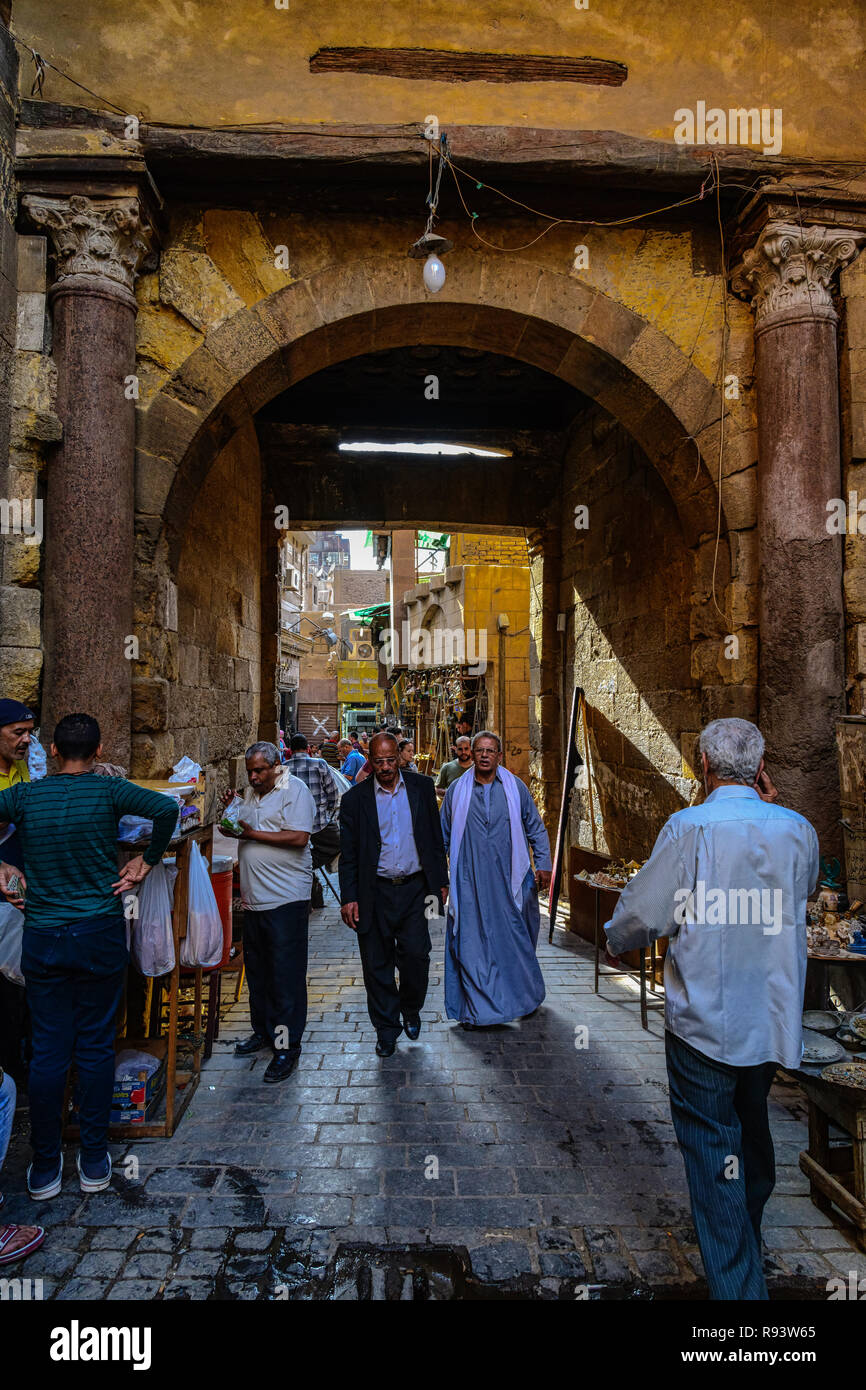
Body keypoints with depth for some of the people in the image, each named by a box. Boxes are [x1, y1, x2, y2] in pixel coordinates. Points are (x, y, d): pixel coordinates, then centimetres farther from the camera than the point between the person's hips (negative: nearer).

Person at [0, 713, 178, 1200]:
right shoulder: (108, 790, -8)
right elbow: (167, 808, -21)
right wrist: (146, 862, -7)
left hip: (43, 938, 2)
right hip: (101, 935, -2)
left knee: (48, 1051, 11)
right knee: (96, 1047, 9)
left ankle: (45, 1169, 20)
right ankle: (95, 1163, 19)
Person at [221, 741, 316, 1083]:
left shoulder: (295, 790, -10)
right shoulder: (250, 792, 15)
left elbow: (299, 837, -20)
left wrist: (253, 834, -18)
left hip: (286, 900, -8)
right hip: (253, 898, 8)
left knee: (286, 974, -3)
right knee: (256, 969, 17)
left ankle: (287, 1047, 6)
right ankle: (263, 1031, 32)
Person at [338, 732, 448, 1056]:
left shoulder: (421, 787, 2)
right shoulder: (355, 798, -2)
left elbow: (435, 837, 8)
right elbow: (348, 853, 1)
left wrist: (440, 881, 6)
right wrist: (348, 898, -3)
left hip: (414, 889, 1)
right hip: (375, 892, 0)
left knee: (416, 955, -1)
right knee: (378, 965, 7)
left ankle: (411, 1009, 29)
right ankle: (387, 1029, 25)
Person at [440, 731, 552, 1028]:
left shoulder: (515, 788, 3)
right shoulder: (457, 791, 4)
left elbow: (536, 829, 10)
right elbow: (443, 836, 12)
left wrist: (543, 865, 2)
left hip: (510, 881, 0)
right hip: (471, 883, 0)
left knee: (517, 941, 10)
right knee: (472, 944, 0)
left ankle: (526, 998, 32)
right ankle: (477, 1010, 12)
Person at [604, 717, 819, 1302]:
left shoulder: (689, 827, -18)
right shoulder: (798, 830, -4)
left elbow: (636, 919, -13)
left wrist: (619, 937, 11)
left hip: (704, 1023, -6)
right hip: (775, 1019, 6)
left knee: (714, 1156, 6)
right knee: (753, 1134, 27)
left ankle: (737, 1286, 11)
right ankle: (748, 1248, 50)